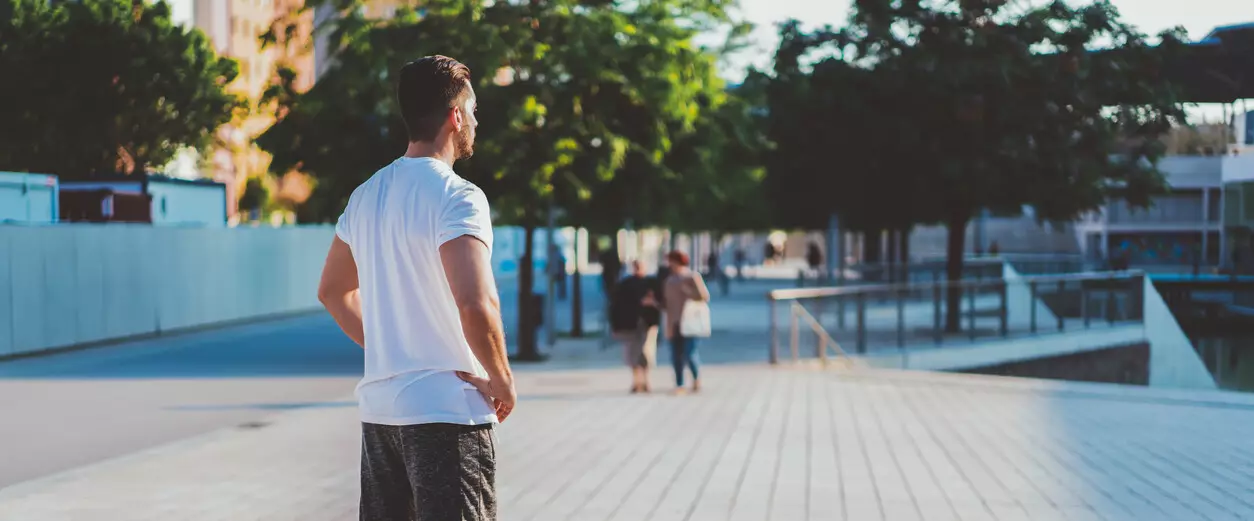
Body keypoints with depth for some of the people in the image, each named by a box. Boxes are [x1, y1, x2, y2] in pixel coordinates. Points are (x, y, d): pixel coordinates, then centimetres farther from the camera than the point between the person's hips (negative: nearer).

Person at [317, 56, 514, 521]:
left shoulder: (366, 195, 10)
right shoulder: (456, 197, -14)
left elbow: (332, 291, 21)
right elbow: (476, 304, -25)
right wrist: (502, 381, -11)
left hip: (378, 407, 8)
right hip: (447, 411, -8)